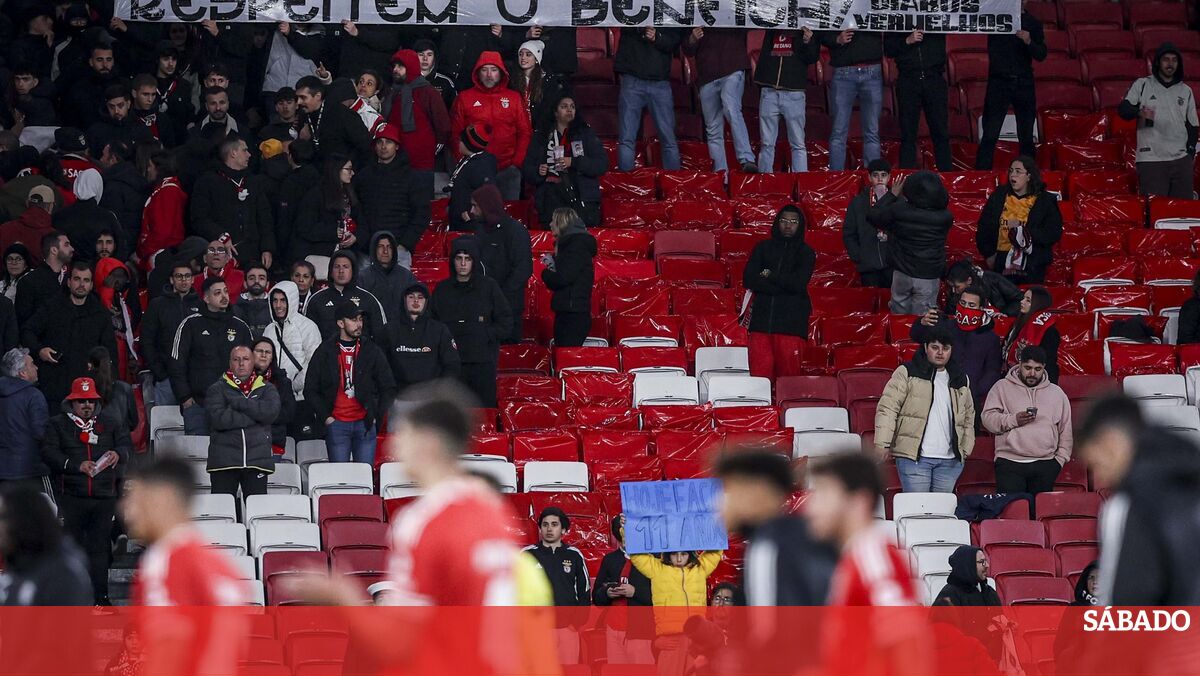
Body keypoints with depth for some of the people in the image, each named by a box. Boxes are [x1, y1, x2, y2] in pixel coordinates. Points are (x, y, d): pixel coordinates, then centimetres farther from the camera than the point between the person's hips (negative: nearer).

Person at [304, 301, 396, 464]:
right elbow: (310, 391, 7)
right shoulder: (324, 352, 5)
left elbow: (388, 388, 12)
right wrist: (326, 417, -2)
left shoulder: (372, 352, 8)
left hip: (365, 424, 1)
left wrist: (376, 416, 2)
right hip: (337, 425, -1)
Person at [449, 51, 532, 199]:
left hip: (507, 170, 1)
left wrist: (517, 162, -2)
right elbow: (455, 134, 5)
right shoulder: (464, 98, 8)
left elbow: (525, 132, 9)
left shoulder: (514, 98, 11)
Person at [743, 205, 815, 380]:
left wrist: (769, 275, 0)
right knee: (759, 374, -6)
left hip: (791, 323, -2)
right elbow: (748, 280, 1)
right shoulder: (763, 248, 14)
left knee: (788, 375, -6)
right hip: (762, 319, 2)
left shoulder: (805, 253, 9)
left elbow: (798, 284, -7)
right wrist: (783, 286, -5)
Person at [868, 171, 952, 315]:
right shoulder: (945, 217, -17)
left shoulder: (898, 210, -17)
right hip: (928, 276, -1)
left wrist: (892, 195, 8)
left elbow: (872, 216, 0)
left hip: (902, 274, 1)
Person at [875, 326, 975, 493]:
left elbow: (969, 417, 26)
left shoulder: (960, 379, 18)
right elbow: (887, 408, -4)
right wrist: (882, 444, -14)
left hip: (950, 460, 5)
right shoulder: (907, 373, 2)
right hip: (914, 458, -4)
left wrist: (966, 449, 14)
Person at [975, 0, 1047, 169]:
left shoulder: (1032, 23, 9)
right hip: (999, 81, -2)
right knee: (990, 135, -9)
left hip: (1023, 83, 2)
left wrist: (1029, 42, -16)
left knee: (1026, 136, 5)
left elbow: (1041, 55, 3)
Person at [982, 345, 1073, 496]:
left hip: (1045, 466, 2)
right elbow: (988, 418, 1)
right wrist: (1013, 420, -14)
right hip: (1009, 463, -2)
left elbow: (1065, 431, 18)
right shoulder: (1003, 388, 9)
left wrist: (1060, 458, 8)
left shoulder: (1057, 393, 16)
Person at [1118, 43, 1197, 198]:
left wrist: (1190, 153, 7)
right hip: (1151, 160, -3)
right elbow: (1123, 109, -2)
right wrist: (1140, 112, -24)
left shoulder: (1186, 91, 17)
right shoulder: (1142, 85, 8)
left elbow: (1192, 125, 20)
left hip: (1181, 160, 3)